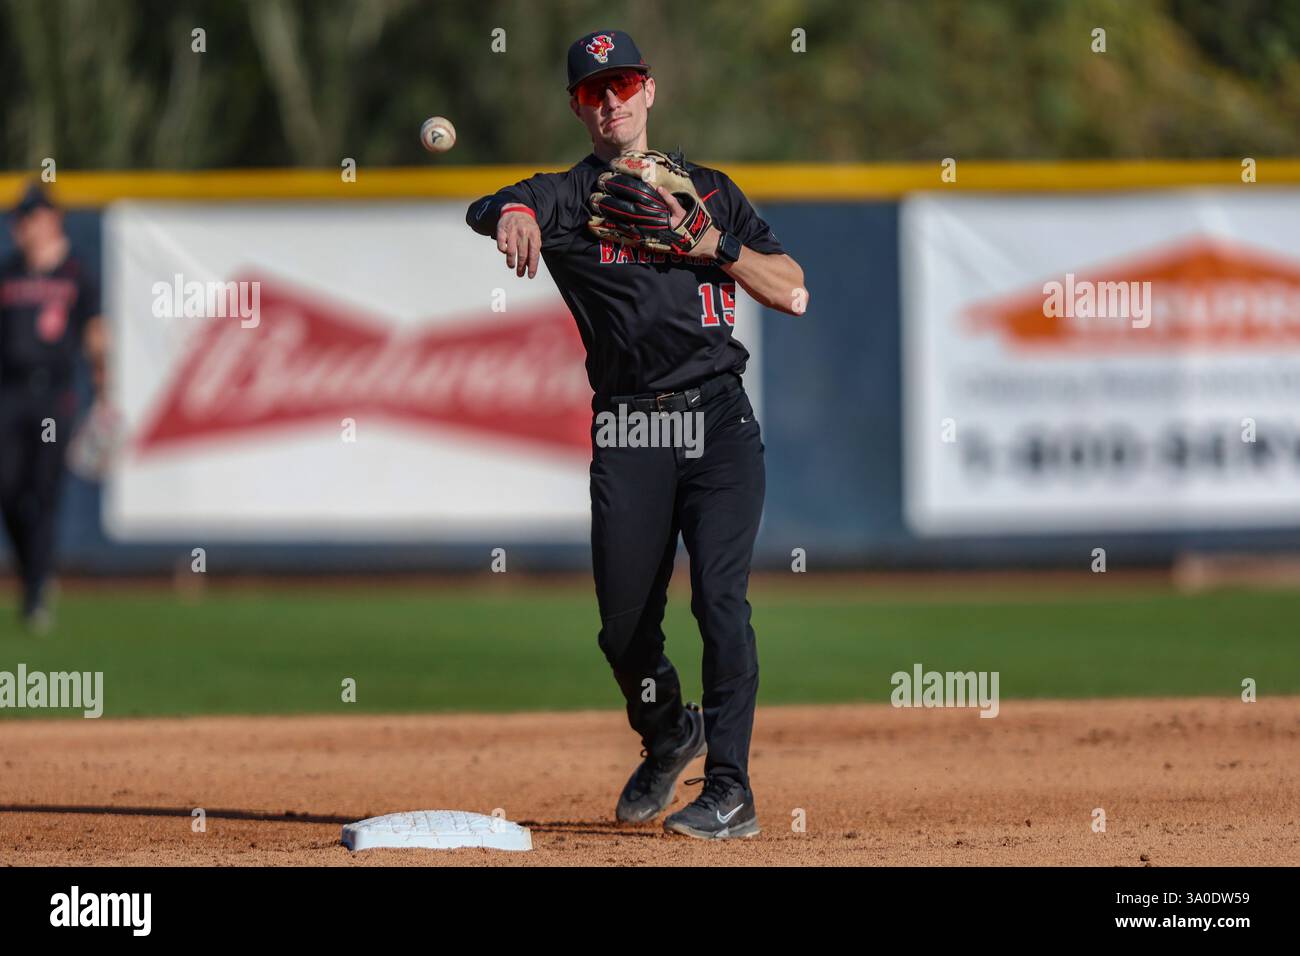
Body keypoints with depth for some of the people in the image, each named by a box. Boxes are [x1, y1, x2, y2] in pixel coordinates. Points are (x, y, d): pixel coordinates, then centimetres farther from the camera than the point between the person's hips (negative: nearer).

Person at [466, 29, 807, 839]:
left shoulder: (709, 191, 15)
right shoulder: (569, 196, 10)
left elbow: (792, 293, 10)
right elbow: (484, 209, -13)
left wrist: (715, 246, -6)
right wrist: (510, 215, -37)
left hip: (719, 418, -1)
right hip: (627, 430, 1)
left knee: (720, 598, -15)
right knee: (625, 623, 1)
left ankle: (730, 792, -12)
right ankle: (668, 735, 31)